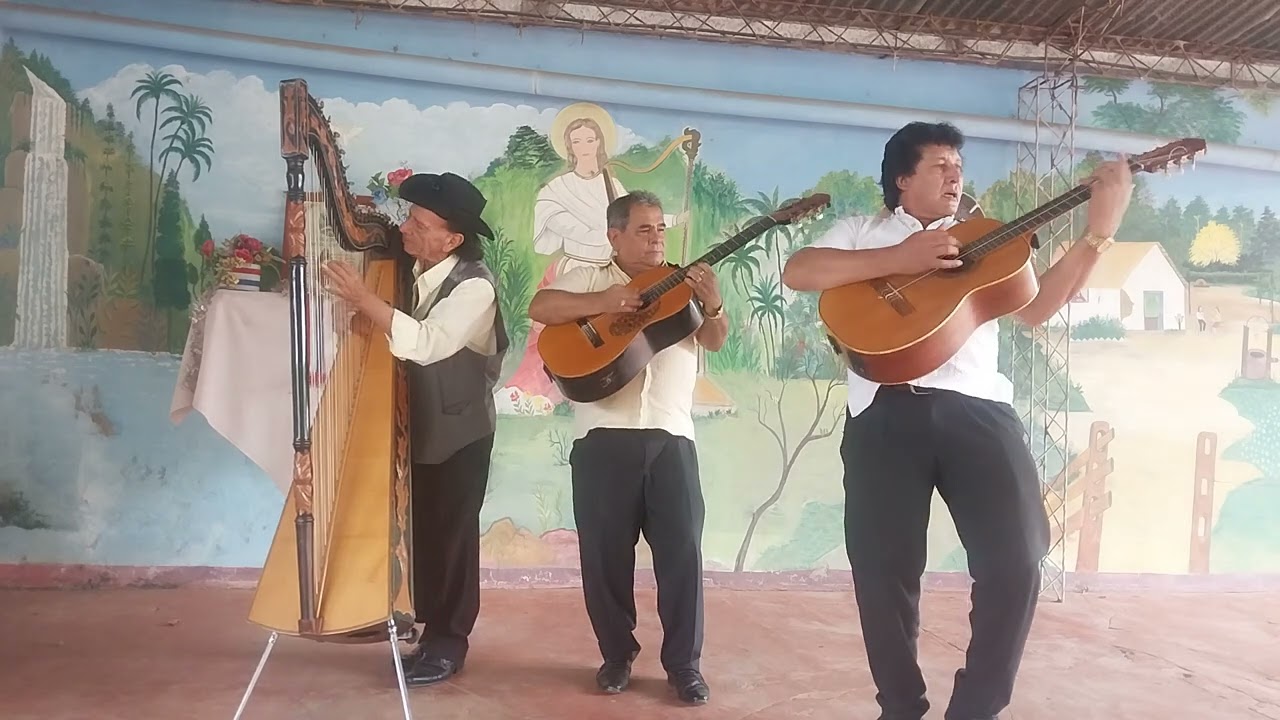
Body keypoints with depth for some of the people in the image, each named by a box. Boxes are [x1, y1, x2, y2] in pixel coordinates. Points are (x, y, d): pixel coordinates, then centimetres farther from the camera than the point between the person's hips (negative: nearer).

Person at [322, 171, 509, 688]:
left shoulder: (474, 286, -19)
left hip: (460, 430, -6)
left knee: (451, 533, 3)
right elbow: (384, 335, 4)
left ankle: (447, 642, 16)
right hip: (419, 423, 6)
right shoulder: (408, 269, 3)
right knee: (422, 528, 13)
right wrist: (360, 306, -15)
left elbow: (426, 343, -31)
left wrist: (363, 299, -33)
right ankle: (430, 625, 28)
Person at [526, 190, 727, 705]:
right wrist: (602, 303, -19)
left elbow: (715, 342, 1)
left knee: (682, 550, 1)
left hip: (671, 437, 1)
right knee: (605, 551, 6)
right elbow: (539, 308, -6)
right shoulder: (588, 279, 9)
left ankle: (684, 663, 15)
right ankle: (617, 654, 24)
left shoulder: (683, 283, 13)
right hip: (603, 437, -1)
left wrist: (713, 306, -21)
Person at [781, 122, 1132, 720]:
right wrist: (899, 259, -11)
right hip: (887, 410, -2)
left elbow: (1036, 308, 12)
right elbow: (796, 273, -2)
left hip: (977, 407, 3)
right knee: (884, 568, -1)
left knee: (1017, 559, -5)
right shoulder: (860, 232, 16)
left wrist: (1099, 233, 2)